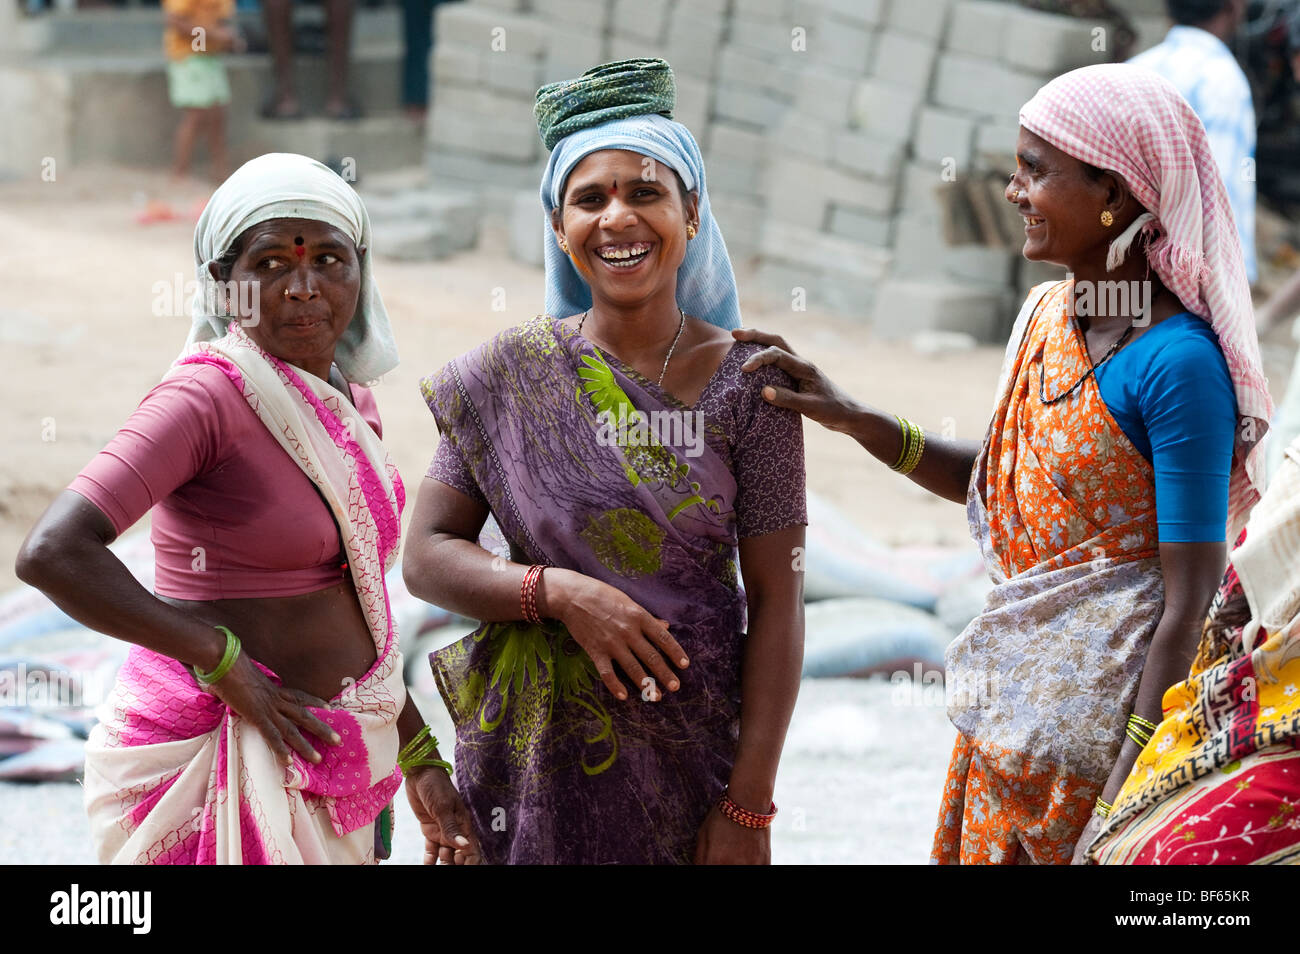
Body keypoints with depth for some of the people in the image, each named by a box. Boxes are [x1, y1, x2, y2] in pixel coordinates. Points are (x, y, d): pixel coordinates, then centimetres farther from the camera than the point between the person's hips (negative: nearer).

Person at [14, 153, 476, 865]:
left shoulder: (348, 400, 9)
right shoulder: (208, 394, -16)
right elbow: (53, 553, -28)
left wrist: (419, 758, 19)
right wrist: (226, 665, -21)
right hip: (221, 758, -8)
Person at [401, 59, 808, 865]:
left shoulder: (745, 386, -5)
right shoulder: (510, 377, -1)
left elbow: (776, 601, -5)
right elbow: (427, 556, 0)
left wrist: (749, 806, -9)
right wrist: (558, 592, -18)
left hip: (692, 751, -1)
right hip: (537, 754, 1)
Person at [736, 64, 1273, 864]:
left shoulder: (1179, 363, -20)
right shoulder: (1044, 316, 5)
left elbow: (1190, 605, -21)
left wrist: (1124, 803, -23)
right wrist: (851, 417, 9)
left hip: (1102, 722, -8)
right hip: (1010, 702, 8)